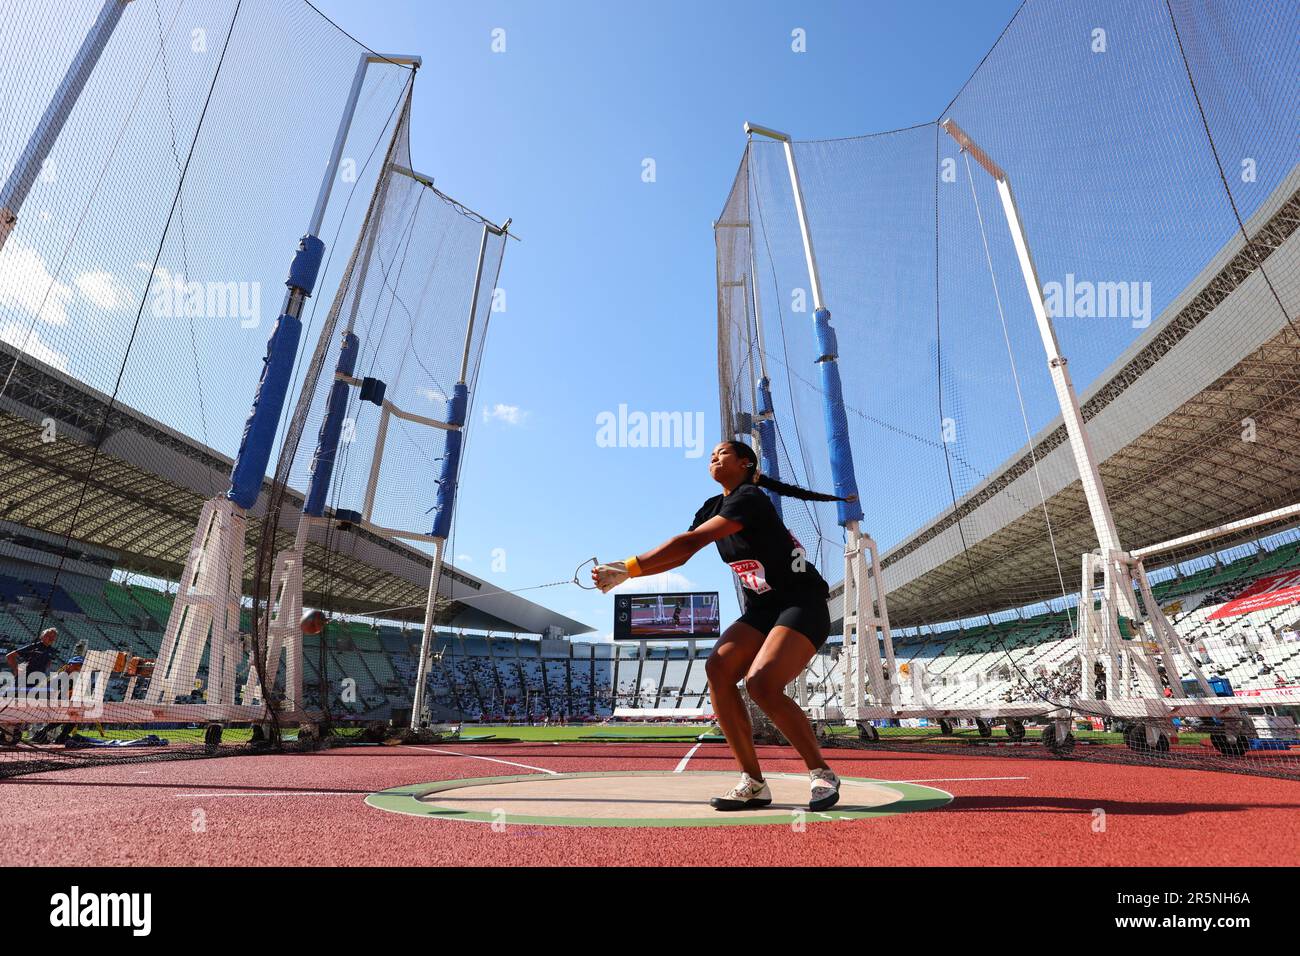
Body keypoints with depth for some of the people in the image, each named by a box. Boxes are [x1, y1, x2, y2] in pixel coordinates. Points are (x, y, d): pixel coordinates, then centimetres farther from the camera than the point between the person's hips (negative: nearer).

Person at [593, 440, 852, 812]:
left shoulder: (749, 498, -18)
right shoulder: (713, 507, 9)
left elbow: (690, 541, -27)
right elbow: (681, 554, 4)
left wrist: (628, 567, -28)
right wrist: (622, 574, -7)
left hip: (802, 604, -7)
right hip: (761, 609, 7)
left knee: (761, 682, -26)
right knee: (718, 667, -16)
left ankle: (822, 774, -3)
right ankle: (753, 783, -6)